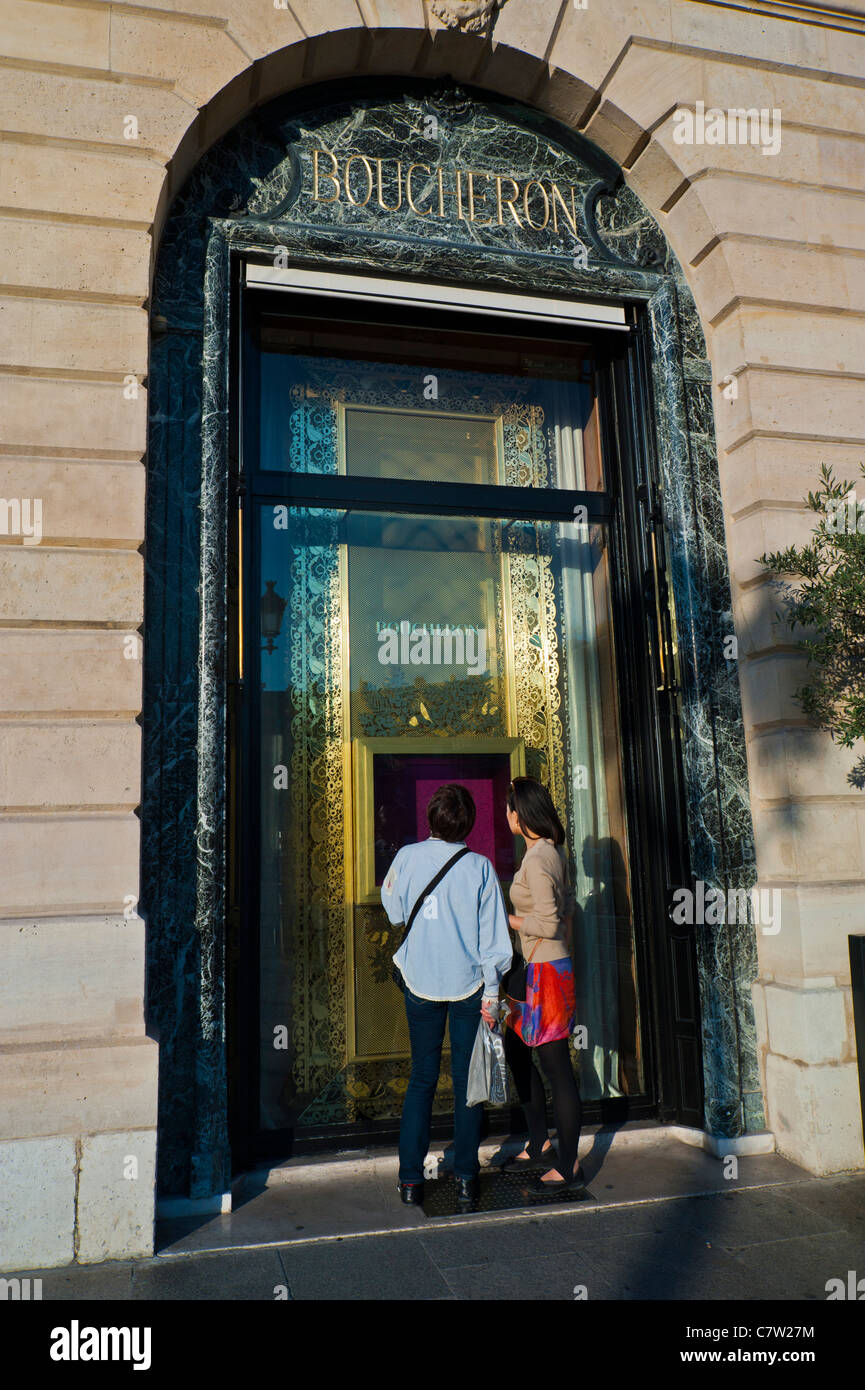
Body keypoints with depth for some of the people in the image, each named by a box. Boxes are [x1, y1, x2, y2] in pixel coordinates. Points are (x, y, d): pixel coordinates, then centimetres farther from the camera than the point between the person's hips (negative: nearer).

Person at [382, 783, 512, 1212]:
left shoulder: (407, 857, -7)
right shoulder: (480, 867, -10)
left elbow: (394, 912, 7)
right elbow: (493, 934, -7)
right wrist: (492, 988, 1)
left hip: (420, 984, 1)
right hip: (468, 984, -1)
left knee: (422, 1078, 14)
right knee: (467, 1079, 11)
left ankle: (410, 1180, 16)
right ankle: (465, 1180, 17)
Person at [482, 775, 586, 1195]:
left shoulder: (537, 858, -20)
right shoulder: (551, 851, 9)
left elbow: (548, 922, -23)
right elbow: (566, 906, 17)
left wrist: (506, 918, -11)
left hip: (545, 972, -10)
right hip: (536, 970, 10)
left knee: (556, 1068, 0)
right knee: (515, 1050, 20)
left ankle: (568, 1168, 12)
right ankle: (539, 1143, 33)